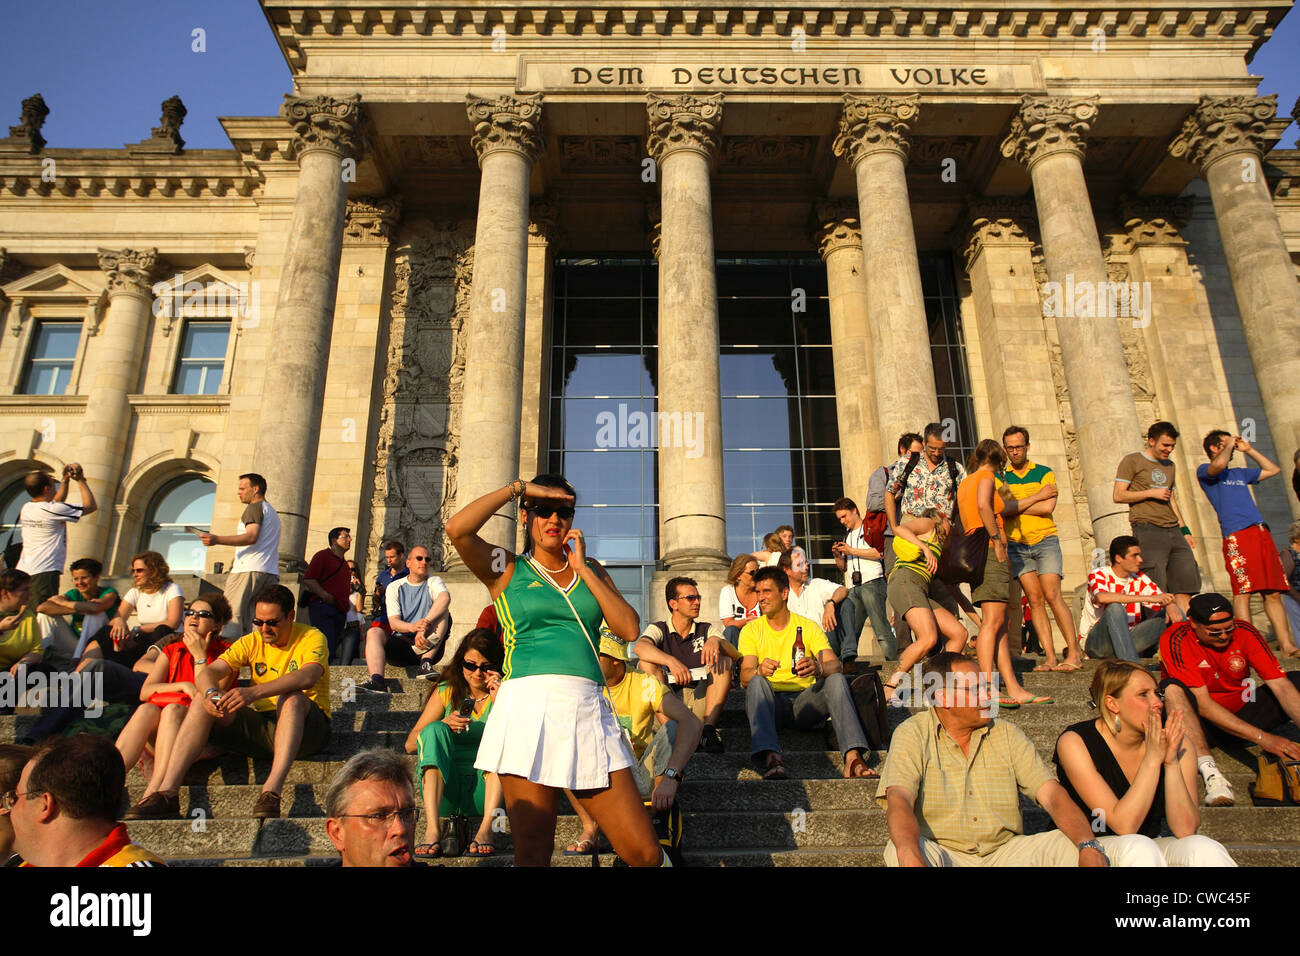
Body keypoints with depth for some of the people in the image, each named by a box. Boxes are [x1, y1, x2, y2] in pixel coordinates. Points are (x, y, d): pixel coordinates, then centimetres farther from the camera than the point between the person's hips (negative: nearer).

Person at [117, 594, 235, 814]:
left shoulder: (225, 653, 7)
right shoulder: (171, 651, 22)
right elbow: (145, 692, 8)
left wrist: (199, 655, -4)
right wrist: (182, 686, -8)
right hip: (156, 736, 4)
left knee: (173, 709, -33)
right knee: (147, 710, -28)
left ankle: (152, 793, -46)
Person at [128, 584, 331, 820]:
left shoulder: (312, 637, -6)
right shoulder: (251, 642, 10)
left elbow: (307, 676, -27)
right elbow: (208, 672, -2)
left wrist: (254, 692, -40)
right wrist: (210, 692, -26)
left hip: (306, 729, -5)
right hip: (263, 726, 5)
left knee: (292, 698, -37)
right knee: (205, 699, -14)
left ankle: (271, 792, -48)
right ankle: (167, 792, -22)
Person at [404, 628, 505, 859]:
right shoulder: (445, 692, 9)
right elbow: (410, 744, 2)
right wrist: (444, 725, -15)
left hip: (484, 790, -1)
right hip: (443, 790, 1)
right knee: (434, 730, -21)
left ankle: (486, 829, -34)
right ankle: (432, 830, -37)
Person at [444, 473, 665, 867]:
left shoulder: (592, 571, 20)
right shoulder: (508, 570, 11)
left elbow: (629, 629, 7)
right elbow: (457, 528, -8)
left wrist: (582, 569, 5)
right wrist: (517, 487, 1)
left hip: (587, 710, 3)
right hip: (528, 705, -3)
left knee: (645, 853, -1)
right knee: (532, 853, 0)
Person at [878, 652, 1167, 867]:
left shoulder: (1006, 735, 9)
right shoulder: (913, 734, -4)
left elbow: (1052, 794, -1)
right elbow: (899, 801, -20)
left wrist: (1089, 848, -21)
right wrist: (911, 859, -41)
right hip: (944, 855, -2)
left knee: (1140, 851, -14)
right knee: (899, 850, -41)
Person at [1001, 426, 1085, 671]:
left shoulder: (1044, 473, 6)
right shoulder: (999, 478, 10)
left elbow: (1048, 508, -8)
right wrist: (1037, 496, -6)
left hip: (1045, 540, -1)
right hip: (1016, 545, 1)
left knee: (1052, 595, -11)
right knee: (1035, 599, -3)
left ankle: (1074, 652, -5)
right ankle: (1050, 657, -2)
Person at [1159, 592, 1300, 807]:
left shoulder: (1244, 632, -10)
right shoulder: (1175, 640, -22)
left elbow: (1281, 686, -14)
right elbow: (1203, 704, -26)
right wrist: (1262, 737, -31)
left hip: (1241, 713, 4)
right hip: (1201, 724, -4)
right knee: (1171, 688, -34)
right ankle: (1209, 772, -44)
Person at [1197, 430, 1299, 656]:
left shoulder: (1239, 473, 29)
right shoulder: (1204, 471, 7)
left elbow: (1273, 470, 38)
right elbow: (1219, 464, -16)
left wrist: (1248, 450, 30)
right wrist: (1230, 443, 2)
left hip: (1261, 533, 7)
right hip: (1237, 535, -7)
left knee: (1273, 593, 4)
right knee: (1243, 591, -12)